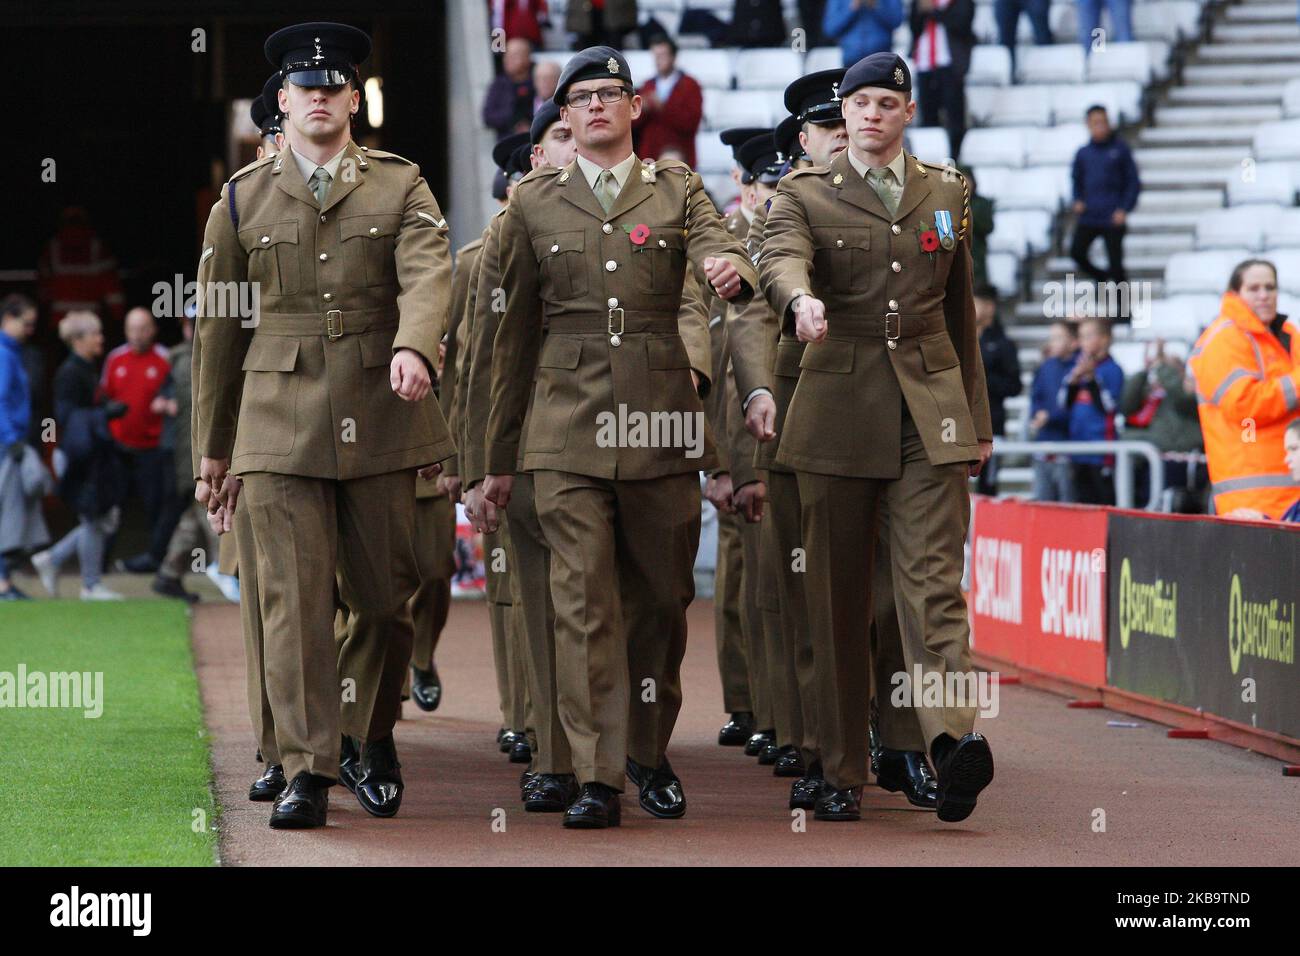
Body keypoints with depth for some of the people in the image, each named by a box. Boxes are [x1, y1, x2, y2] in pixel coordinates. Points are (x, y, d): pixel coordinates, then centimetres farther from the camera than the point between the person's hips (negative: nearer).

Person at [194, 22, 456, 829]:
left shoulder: (401, 187, 6)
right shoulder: (243, 199, 9)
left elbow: (428, 276, -11)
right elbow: (219, 326, 14)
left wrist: (414, 346, -33)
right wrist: (213, 444, 16)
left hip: (381, 421, 0)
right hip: (280, 425, 0)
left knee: (386, 596, 6)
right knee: (294, 601, -6)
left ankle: (376, 736, 28)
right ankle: (307, 772, -5)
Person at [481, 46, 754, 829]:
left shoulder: (678, 190, 10)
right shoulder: (534, 203, 11)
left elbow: (719, 251, -9)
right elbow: (515, 333, 13)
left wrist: (732, 269, -36)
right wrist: (499, 457, 13)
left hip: (659, 418, 1)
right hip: (568, 423, -1)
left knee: (662, 595, 7)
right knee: (584, 598, -9)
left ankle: (650, 752, 26)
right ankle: (597, 777, -10)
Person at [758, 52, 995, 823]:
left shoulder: (947, 193, 14)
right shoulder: (806, 194, 6)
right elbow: (781, 258, -16)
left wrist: (978, 416, 20)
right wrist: (801, 298, -40)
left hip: (930, 412, 0)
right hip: (840, 410, 0)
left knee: (933, 581, -14)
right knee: (839, 597, 3)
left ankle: (956, 736, -31)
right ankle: (843, 774, 9)